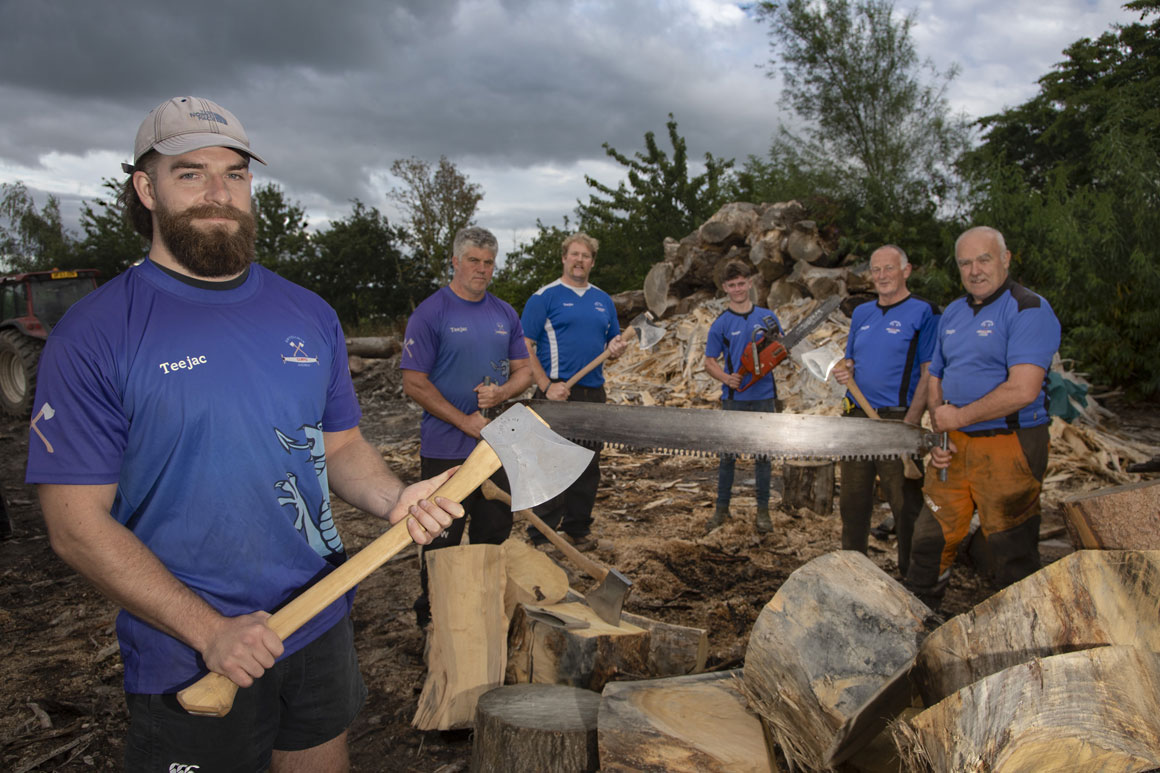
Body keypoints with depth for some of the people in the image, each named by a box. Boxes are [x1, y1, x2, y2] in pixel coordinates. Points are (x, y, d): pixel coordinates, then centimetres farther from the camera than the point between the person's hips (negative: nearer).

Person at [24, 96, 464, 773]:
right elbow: (77, 523, -13)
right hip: (189, 663, -4)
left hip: (322, 629, 5)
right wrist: (210, 630, -20)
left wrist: (394, 500, -13)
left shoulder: (309, 314, 2)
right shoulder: (94, 334, -12)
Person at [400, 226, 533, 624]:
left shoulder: (505, 314, 9)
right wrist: (465, 421, -15)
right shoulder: (430, 313, -8)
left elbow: (523, 371, 12)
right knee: (444, 539, 3)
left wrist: (500, 392, -11)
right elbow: (414, 382, -11)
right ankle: (431, 614, 21)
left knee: (494, 533, 15)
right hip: (447, 450, -5)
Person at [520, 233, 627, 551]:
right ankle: (541, 536, 3)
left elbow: (613, 342, 23)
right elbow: (525, 346, -8)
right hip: (558, 392, -6)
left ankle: (578, 528, 23)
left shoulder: (604, 300, 16)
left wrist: (617, 347, -2)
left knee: (588, 466, 11)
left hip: (594, 393, 6)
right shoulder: (545, 297, -2)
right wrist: (546, 385, -17)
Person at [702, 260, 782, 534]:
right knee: (728, 455, 6)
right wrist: (727, 378, -17)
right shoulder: (721, 324, -1)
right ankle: (722, 508, 18)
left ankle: (763, 511, 17)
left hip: (764, 397, 1)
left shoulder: (768, 317, 5)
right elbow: (710, 362, 1)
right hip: (734, 399, -1)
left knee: (763, 456, 7)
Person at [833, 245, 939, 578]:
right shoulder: (861, 313, 14)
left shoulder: (923, 313, -6)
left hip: (897, 420, -6)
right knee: (853, 500, 13)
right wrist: (844, 370, -1)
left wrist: (910, 423, -19)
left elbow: (929, 374, -11)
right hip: (856, 417, 7)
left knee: (906, 504, 2)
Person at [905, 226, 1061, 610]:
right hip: (954, 448, 7)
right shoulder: (952, 313, 12)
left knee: (1012, 552, 5)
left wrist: (958, 417, -14)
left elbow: (1023, 390, -24)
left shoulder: (1029, 310, -12)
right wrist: (938, 434, 3)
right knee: (931, 538, 15)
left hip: (1007, 449, -7)